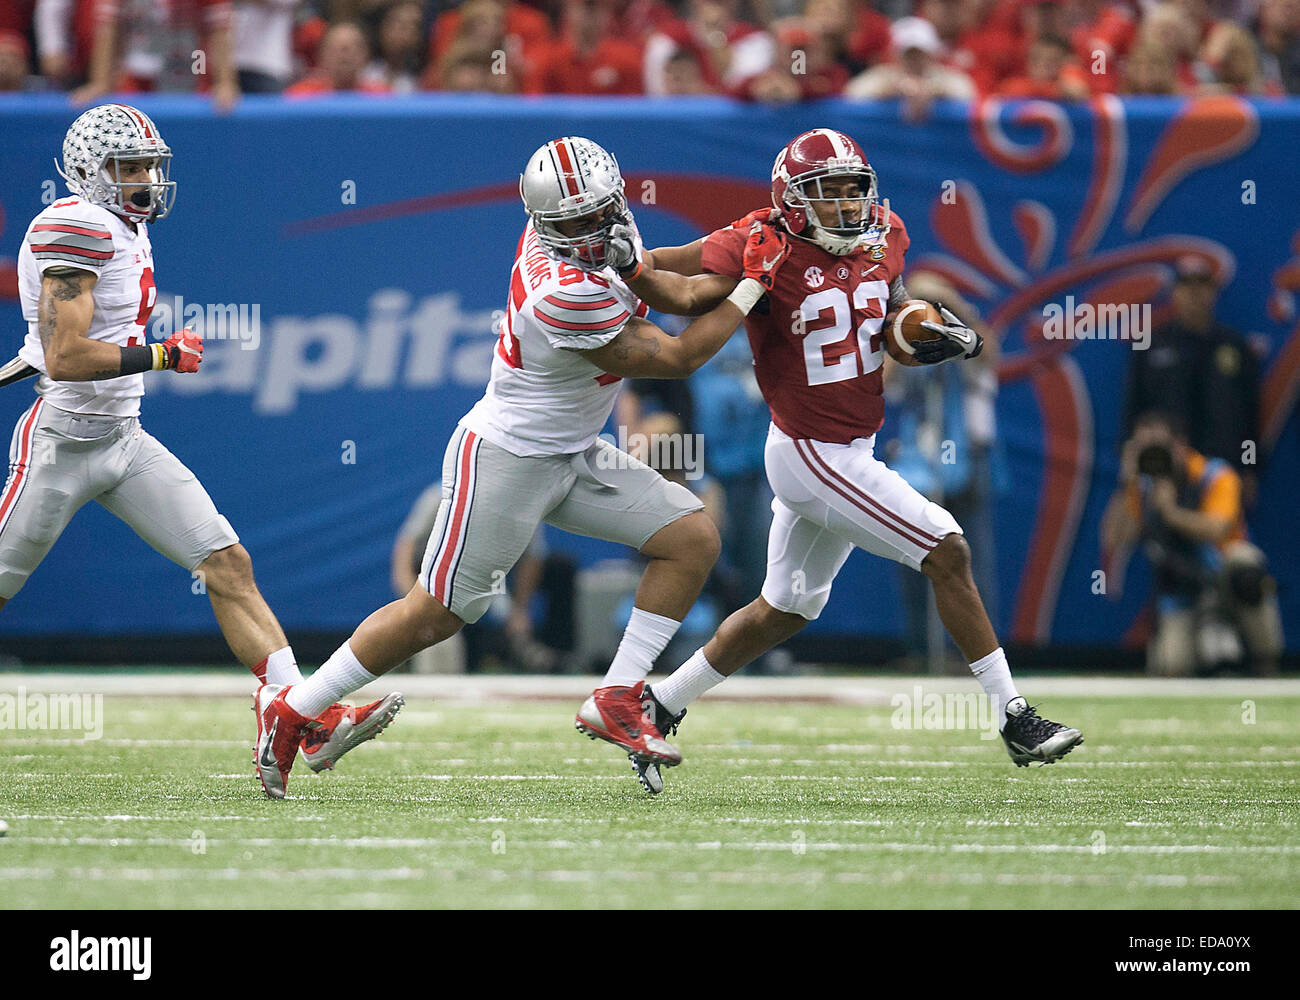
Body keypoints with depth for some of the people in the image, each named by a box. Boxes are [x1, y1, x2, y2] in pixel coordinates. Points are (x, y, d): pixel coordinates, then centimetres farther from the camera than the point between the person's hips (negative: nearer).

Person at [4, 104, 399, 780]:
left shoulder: (128, 231, 12)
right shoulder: (77, 230, -17)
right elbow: (65, 356, -24)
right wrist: (164, 355, -16)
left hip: (125, 439, 8)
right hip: (61, 444, -8)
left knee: (227, 566, -3)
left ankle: (311, 723, -9)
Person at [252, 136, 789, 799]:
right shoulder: (567, 295, -31)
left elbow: (643, 277, 18)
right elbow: (675, 360, -19)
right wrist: (753, 284, -13)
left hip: (572, 457, 9)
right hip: (505, 462, -9)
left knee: (693, 540, 1)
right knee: (438, 613, -2)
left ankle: (616, 700, 2)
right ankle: (292, 708, 11)